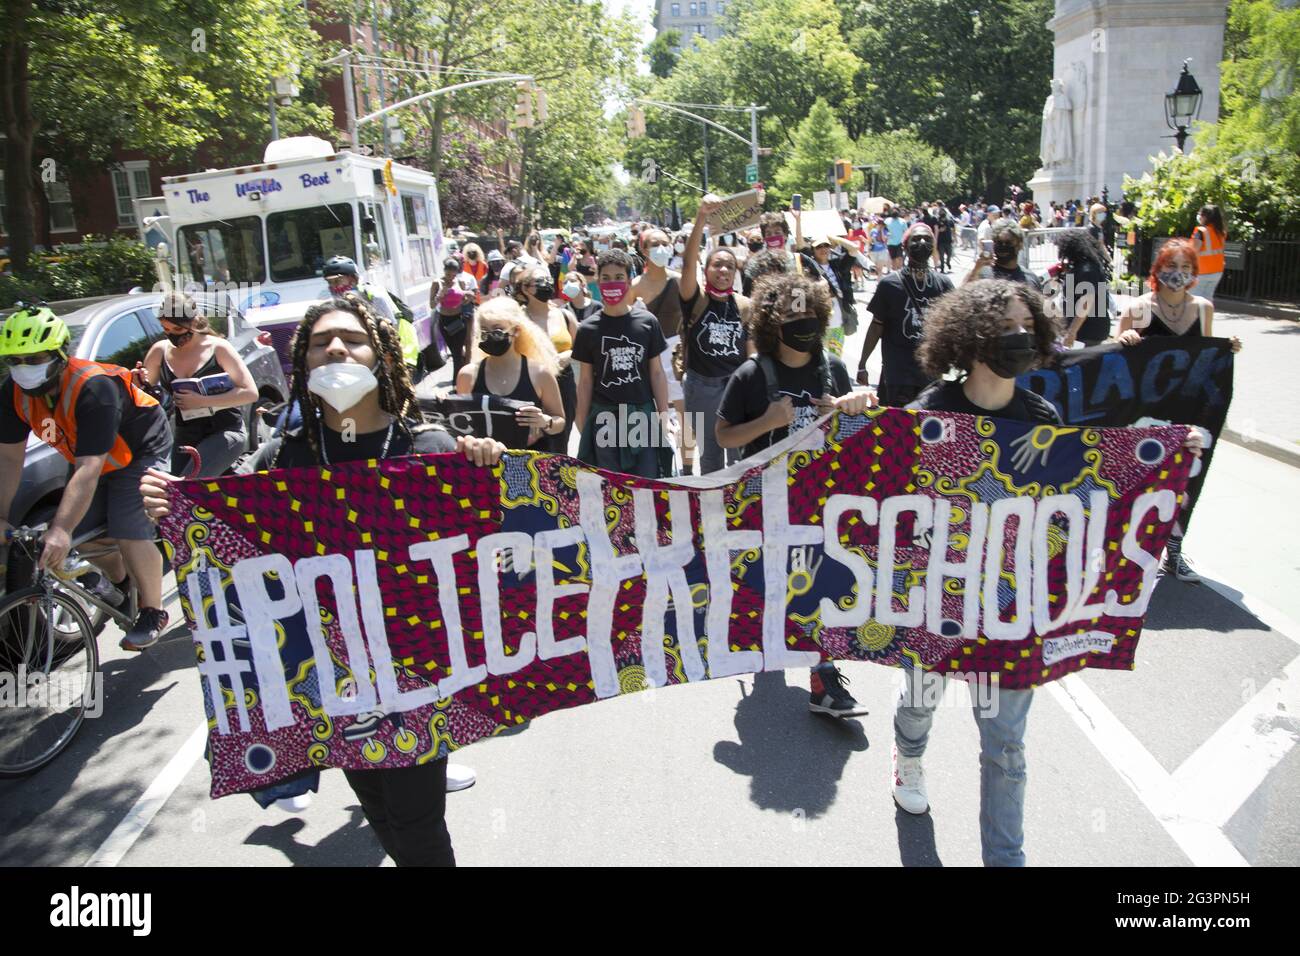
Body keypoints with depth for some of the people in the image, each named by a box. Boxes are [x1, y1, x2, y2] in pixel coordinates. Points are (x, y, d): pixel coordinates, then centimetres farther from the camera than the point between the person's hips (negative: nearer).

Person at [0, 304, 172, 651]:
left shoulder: (93, 387, -36)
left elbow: (88, 469, -41)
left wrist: (61, 531, -47)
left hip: (141, 451, -7)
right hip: (92, 459, 7)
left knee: (130, 534, -17)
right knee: (81, 533, 2)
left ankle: (153, 612, 2)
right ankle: (120, 584, 31)